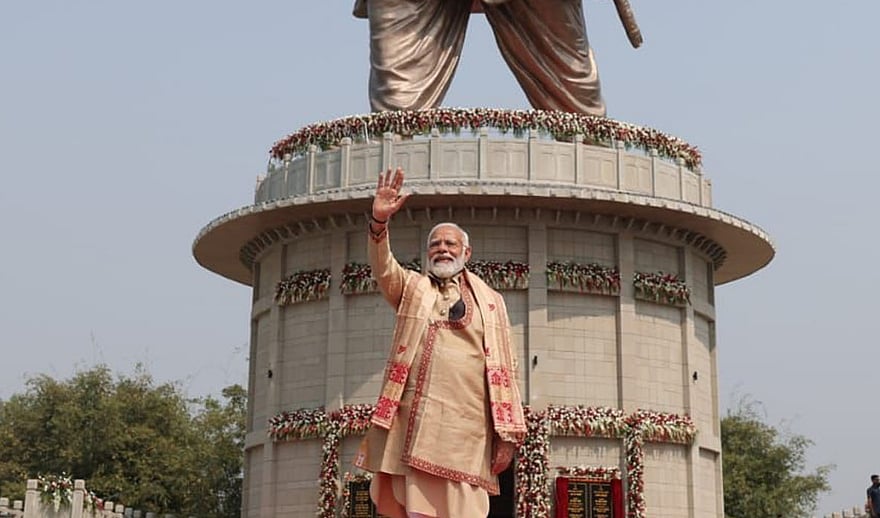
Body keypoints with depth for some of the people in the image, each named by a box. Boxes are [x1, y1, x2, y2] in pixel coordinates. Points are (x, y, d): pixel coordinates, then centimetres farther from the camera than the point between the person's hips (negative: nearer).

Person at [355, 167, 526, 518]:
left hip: (465, 423, 0)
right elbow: (383, 269, -5)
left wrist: (507, 433, 2)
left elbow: (504, 367, 11)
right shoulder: (413, 288, 17)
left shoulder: (491, 301, 16)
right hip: (412, 417, 0)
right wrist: (379, 222, -24)